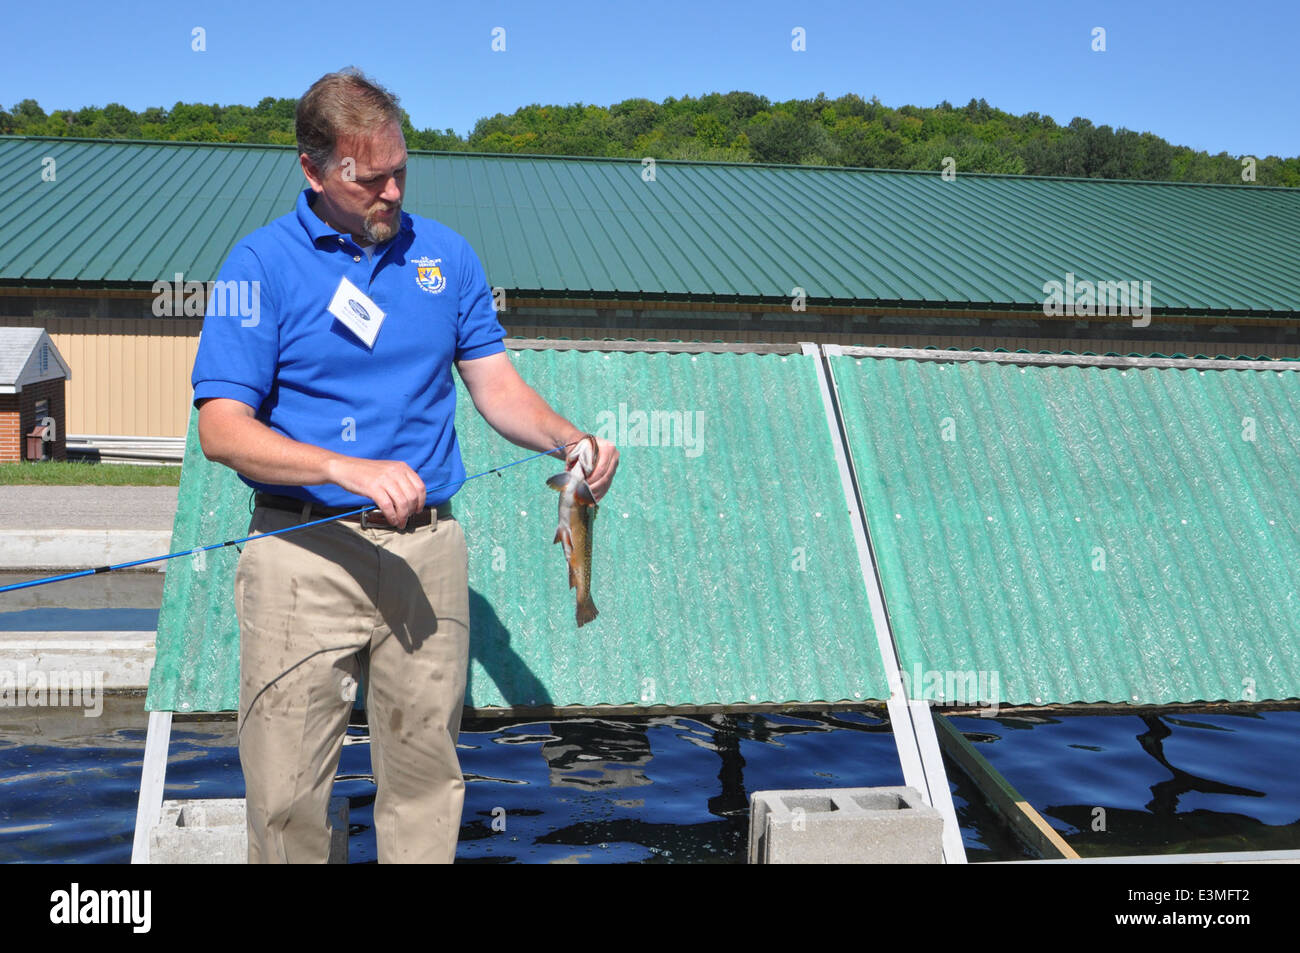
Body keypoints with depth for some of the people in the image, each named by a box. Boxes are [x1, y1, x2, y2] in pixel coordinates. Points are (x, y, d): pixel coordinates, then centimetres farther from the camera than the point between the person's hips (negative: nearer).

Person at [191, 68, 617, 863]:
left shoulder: (445, 254, 9)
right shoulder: (262, 264, -3)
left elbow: (497, 386, 11)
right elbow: (221, 430, -9)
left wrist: (570, 439, -9)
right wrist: (352, 469, -23)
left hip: (427, 549, 3)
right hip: (306, 552, -3)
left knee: (427, 774, 10)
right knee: (286, 791, 1)